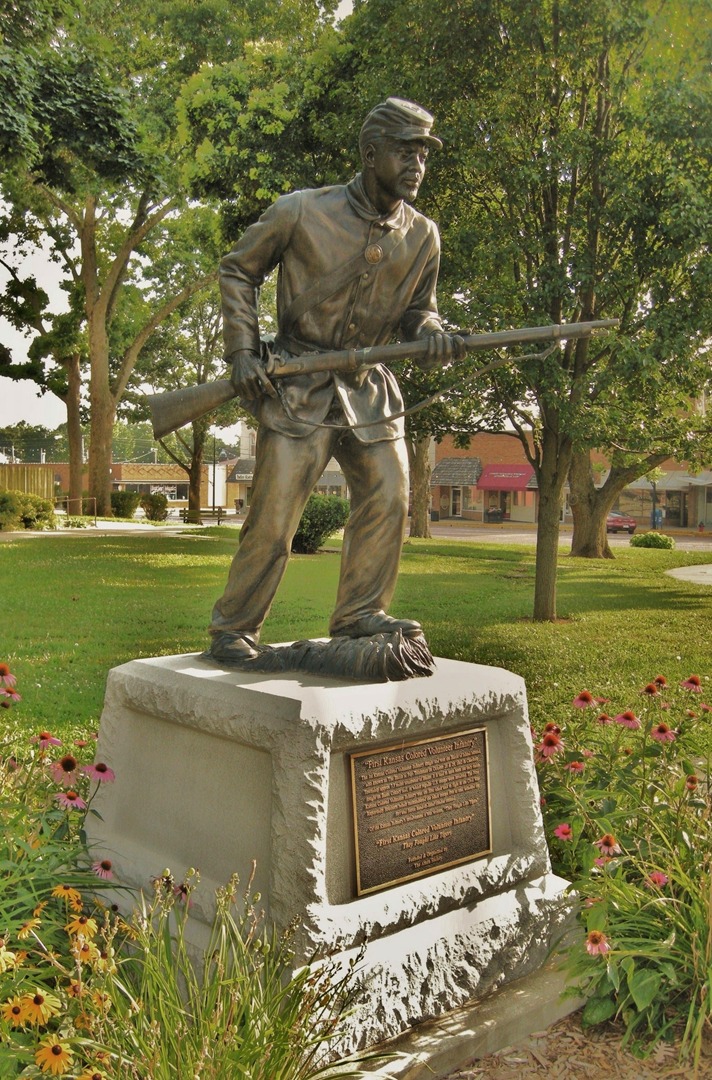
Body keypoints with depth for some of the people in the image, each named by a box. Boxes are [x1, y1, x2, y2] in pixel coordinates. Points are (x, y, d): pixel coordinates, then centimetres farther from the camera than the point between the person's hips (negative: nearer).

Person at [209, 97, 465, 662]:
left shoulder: (423, 236, 2)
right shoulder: (302, 212, -9)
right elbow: (238, 271, 3)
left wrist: (434, 337, -11)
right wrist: (242, 351, -7)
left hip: (370, 391, 5)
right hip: (296, 388, -4)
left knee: (388, 497, -2)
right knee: (273, 516, -5)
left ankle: (360, 613, 14)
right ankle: (233, 629, 11)